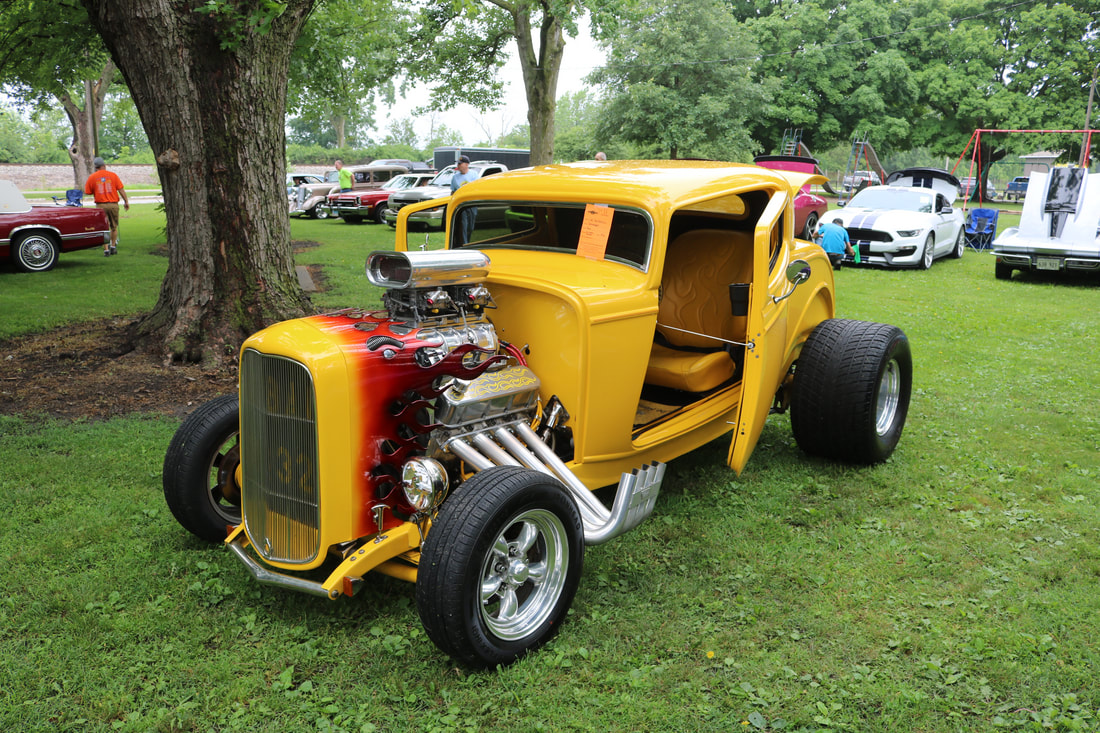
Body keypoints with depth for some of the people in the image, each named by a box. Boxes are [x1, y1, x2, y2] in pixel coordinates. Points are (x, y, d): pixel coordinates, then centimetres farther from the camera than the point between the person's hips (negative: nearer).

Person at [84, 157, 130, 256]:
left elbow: (87, 192, 6)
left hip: (100, 205, 0)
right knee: (114, 227, 15)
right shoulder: (113, 175, 1)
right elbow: (121, 189, -1)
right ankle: (113, 246, 19)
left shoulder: (92, 177, 2)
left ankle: (106, 249, -1)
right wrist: (126, 201, 6)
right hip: (113, 204, 0)